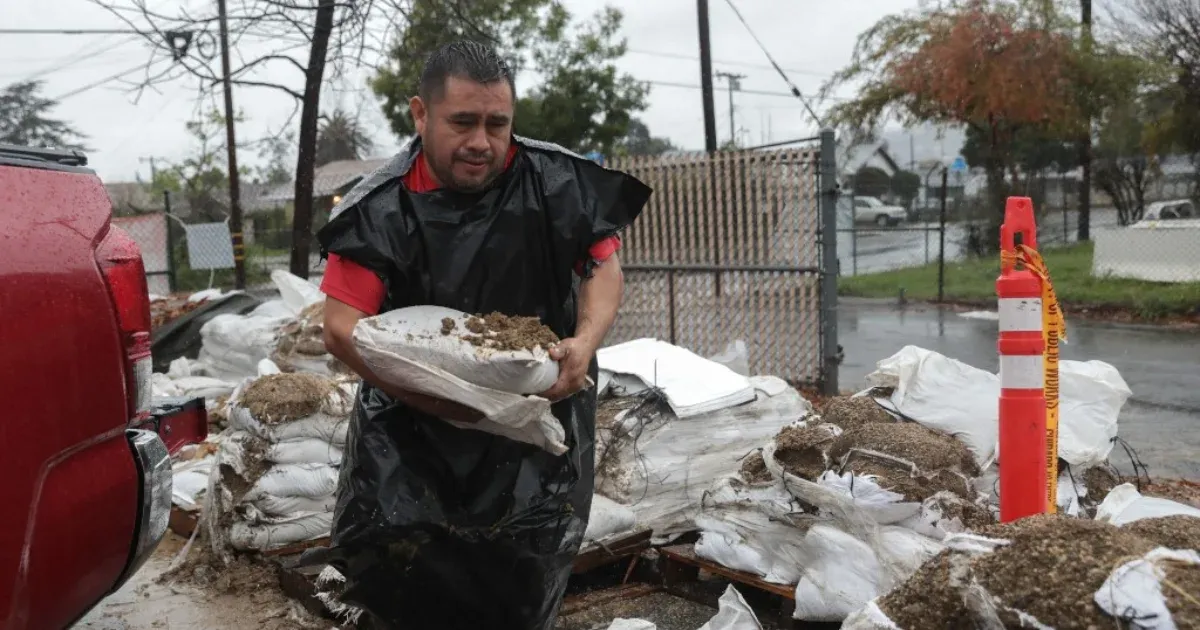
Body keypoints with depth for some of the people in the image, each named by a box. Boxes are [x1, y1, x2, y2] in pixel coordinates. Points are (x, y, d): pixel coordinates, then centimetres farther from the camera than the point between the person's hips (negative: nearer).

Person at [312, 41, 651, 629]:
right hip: (414, 418, 1)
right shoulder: (379, 209, -11)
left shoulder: (557, 182, -8)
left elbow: (604, 266, 4)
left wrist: (585, 342, -16)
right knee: (387, 554, -4)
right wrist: (437, 399, -24)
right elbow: (342, 328, -13)